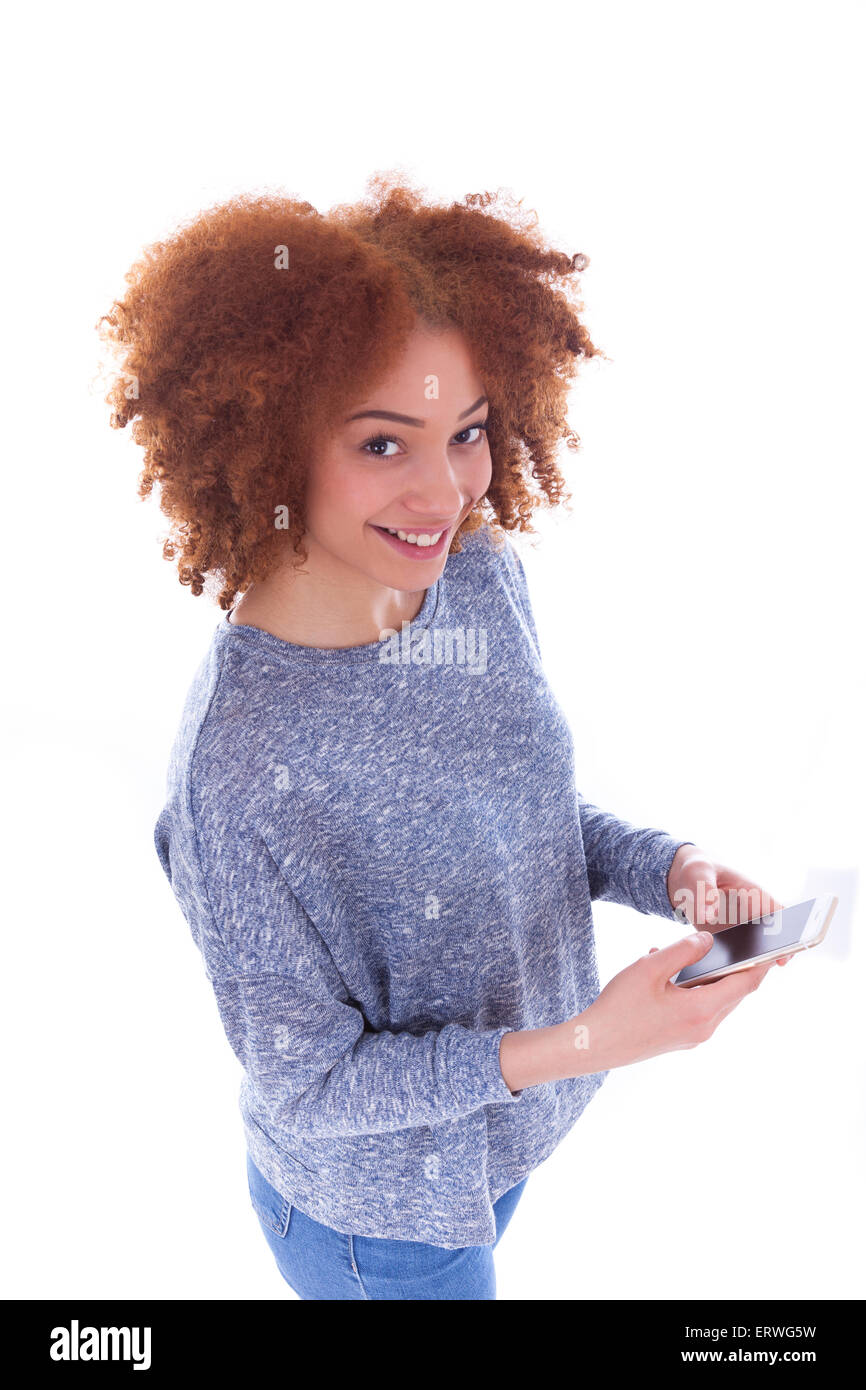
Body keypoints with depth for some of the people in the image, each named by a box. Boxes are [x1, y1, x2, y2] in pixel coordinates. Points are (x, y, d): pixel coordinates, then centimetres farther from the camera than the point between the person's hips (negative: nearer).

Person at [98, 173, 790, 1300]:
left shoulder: (483, 576, -16)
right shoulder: (237, 763, -36)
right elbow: (309, 1082, -23)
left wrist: (668, 868, -18)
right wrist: (577, 1045, -33)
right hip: (377, 1218, -5)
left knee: (471, 1264, 34)